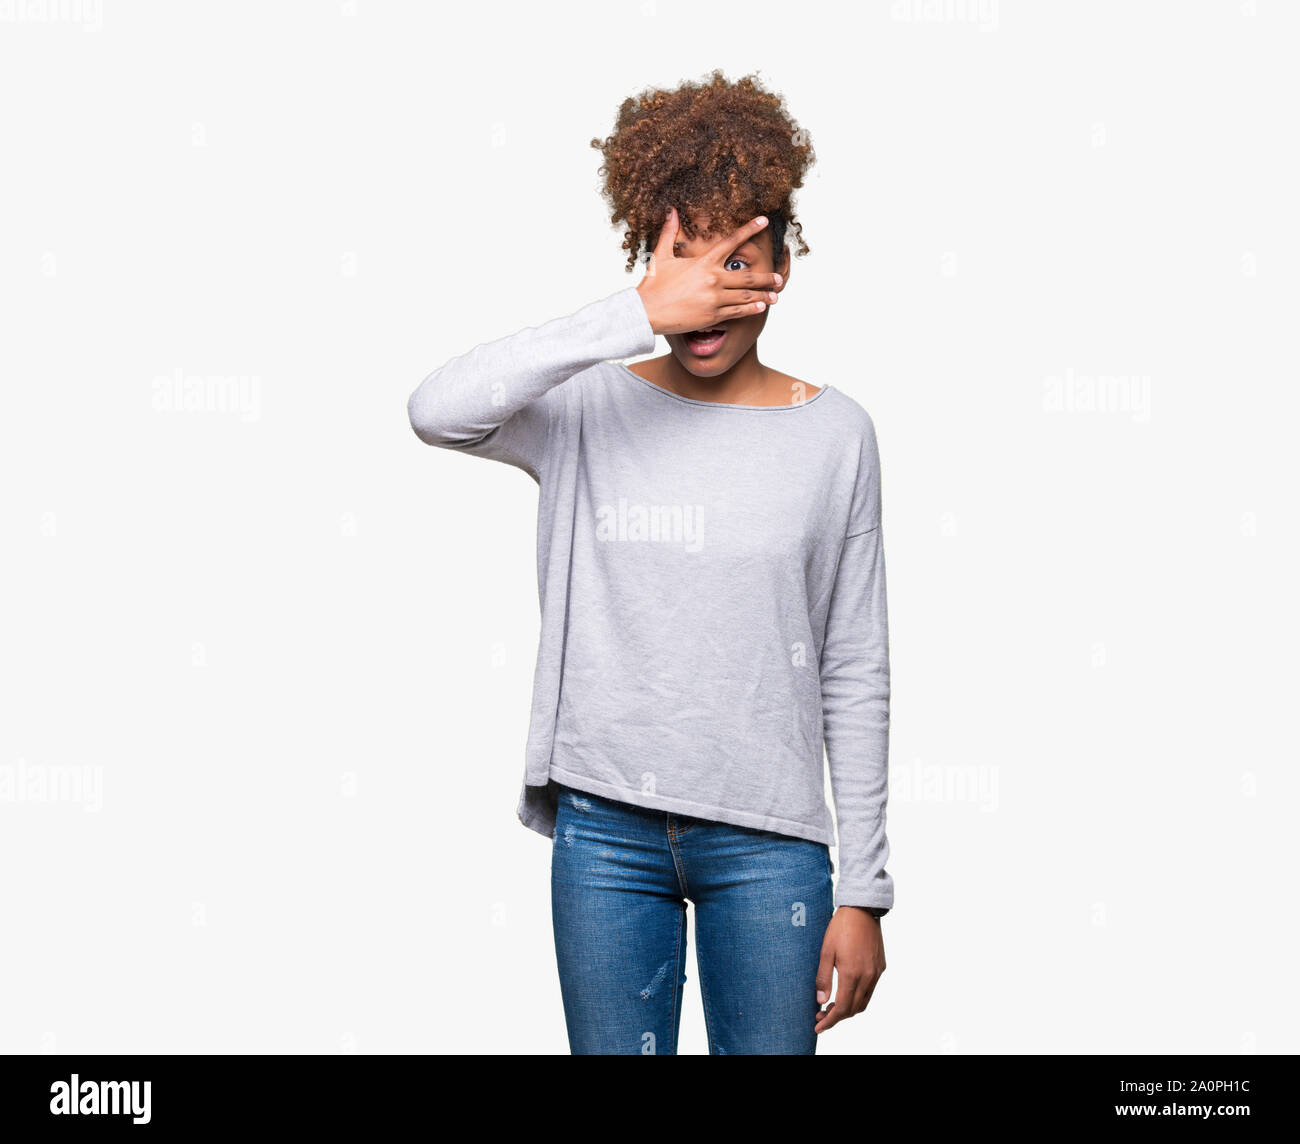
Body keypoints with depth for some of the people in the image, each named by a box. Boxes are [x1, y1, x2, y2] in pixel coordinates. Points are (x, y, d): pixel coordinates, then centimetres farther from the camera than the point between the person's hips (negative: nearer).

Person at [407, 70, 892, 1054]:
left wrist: (864, 888, 1)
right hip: (605, 826, 0)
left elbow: (856, 676, 2)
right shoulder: (589, 410, 0)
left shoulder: (835, 435, 1)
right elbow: (436, 410, -22)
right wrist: (640, 315, -24)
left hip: (767, 838, 0)